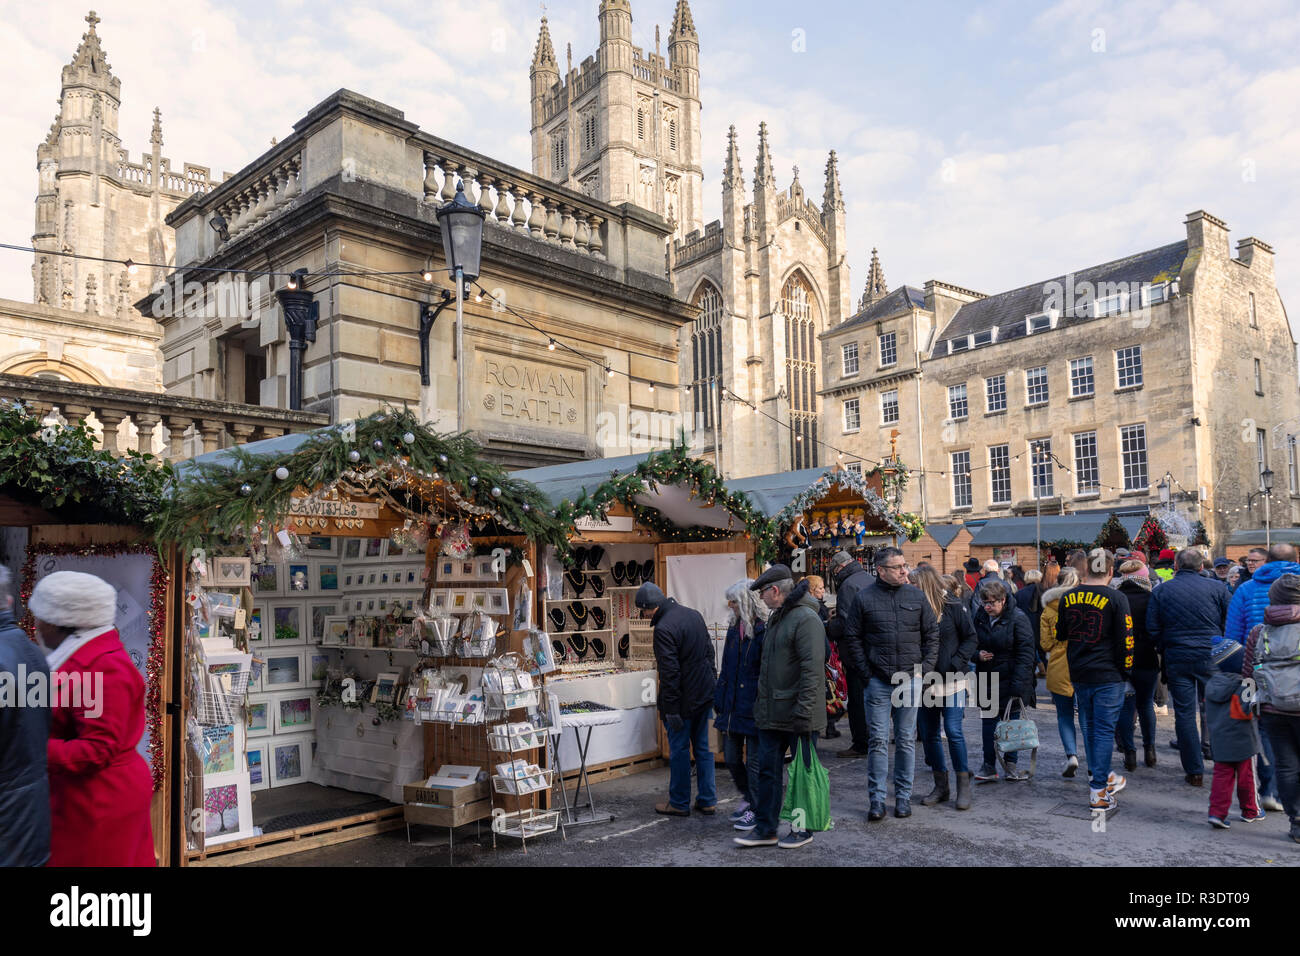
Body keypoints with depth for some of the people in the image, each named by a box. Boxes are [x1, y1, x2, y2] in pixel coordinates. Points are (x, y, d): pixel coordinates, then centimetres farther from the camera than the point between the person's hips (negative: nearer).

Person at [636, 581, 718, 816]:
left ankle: (679, 803, 18)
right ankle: (708, 801, 23)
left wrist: (671, 710, -18)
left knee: (679, 751, 6)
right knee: (702, 747, 16)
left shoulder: (664, 628, -21)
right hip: (705, 694, 8)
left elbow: (670, 672, -22)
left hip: (684, 699, -8)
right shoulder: (694, 614, 6)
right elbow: (709, 650, 14)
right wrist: (711, 682, 21)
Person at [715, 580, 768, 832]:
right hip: (732, 706, 8)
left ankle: (756, 809, 21)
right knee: (731, 758, 15)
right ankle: (747, 797, 37)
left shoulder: (765, 631, -15)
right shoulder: (734, 629, 9)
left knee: (754, 760, 5)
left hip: (754, 708, -7)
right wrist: (719, 700, 12)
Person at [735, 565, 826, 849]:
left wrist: (803, 711, -23)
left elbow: (812, 668, -22)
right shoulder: (775, 618, 15)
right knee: (768, 771, 11)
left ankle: (803, 829, 19)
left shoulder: (806, 619, -17)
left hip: (797, 715, -9)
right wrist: (761, 703, 19)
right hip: (772, 714, 9)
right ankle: (765, 828, 20)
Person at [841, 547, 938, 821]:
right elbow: (852, 637, 2)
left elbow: (932, 634, 10)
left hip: (910, 680, 2)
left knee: (906, 740, 9)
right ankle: (876, 800, 8)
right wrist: (865, 672, -4)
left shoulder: (917, 596, 5)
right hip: (878, 681, -2)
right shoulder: (864, 598, -2)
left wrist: (925, 669, 2)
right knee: (878, 740, 1)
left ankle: (903, 796, 21)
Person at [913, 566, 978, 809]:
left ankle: (964, 786, 11)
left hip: (951, 681, -3)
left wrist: (955, 664, -13)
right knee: (928, 734, 8)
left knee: (954, 732, -6)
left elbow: (971, 638, -2)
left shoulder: (954, 606, -8)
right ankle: (941, 786, 22)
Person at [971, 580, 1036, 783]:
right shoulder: (980, 617, 3)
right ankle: (989, 767, 7)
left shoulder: (1018, 618, -12)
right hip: (987, 679, 4)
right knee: (988, 722, 2)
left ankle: (1011, 764, 19)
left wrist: (1018, 684, -20)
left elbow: (1025, 653, -14)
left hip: (1011, 680, -4)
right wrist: (978, 654, -8)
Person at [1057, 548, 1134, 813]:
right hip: (1108, 676, -4)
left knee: (1089, 727, 19)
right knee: (1104, 730, 1)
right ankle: (1098, 793, 2)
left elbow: (1060, 634, 12)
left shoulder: (1068, 597, 1)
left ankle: (1102, 778, 34)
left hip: (1078, 674, 5)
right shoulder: (1116, 598, -12)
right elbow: (1125, 639, -11)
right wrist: (1126, 671, 1)